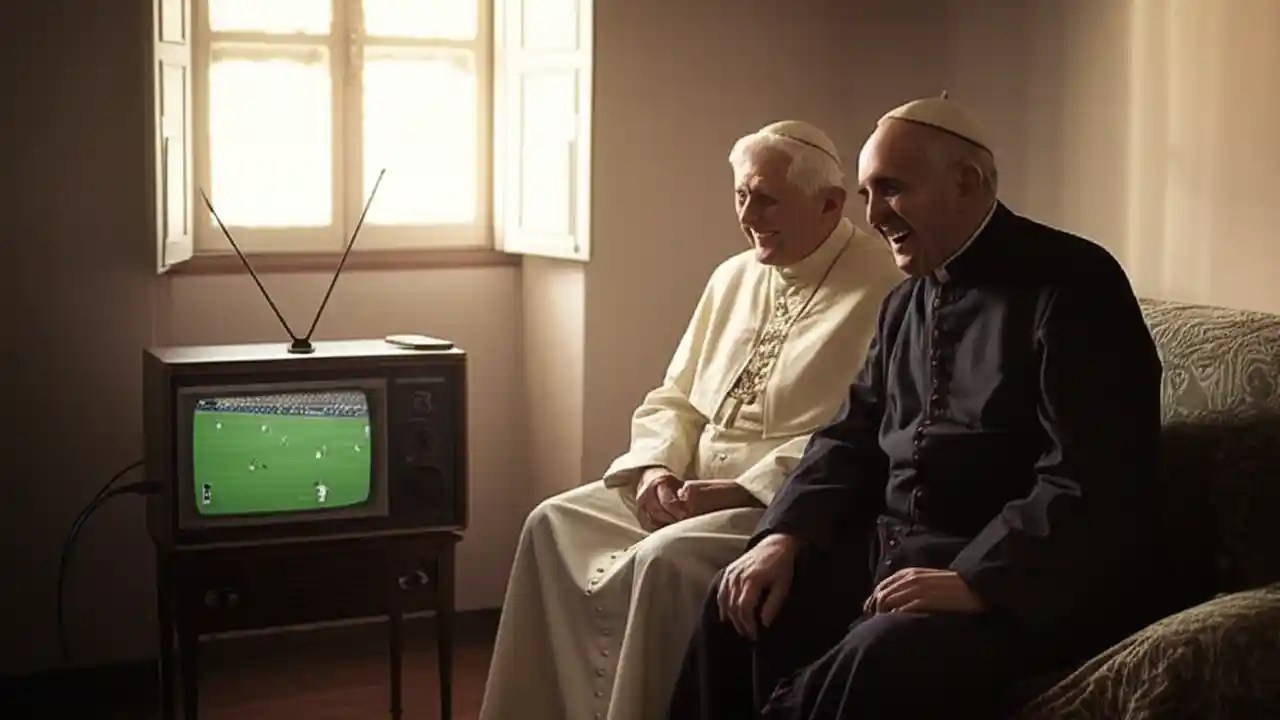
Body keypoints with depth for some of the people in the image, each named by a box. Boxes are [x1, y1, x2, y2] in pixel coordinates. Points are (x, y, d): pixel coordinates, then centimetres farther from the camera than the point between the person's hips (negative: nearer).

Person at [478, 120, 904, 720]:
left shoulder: (881, 292, -12)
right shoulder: (733, 277, 14)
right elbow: (675, 398, 17)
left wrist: (743, 490, -22)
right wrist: (658, 466, -4)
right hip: (691, 487, 8)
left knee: (663, 560, -30)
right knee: (555, 523, -4)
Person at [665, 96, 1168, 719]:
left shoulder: (1070, 285, -12)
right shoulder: (906, 302, 16)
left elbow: (1092, 480, -21)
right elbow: (852, 437, 17)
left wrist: (974, 582, -29)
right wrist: (785, 535, -1)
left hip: (1023, 584, -8)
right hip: (895, 552, 8)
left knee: (881, 659, -32)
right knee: (742, 604, -4)